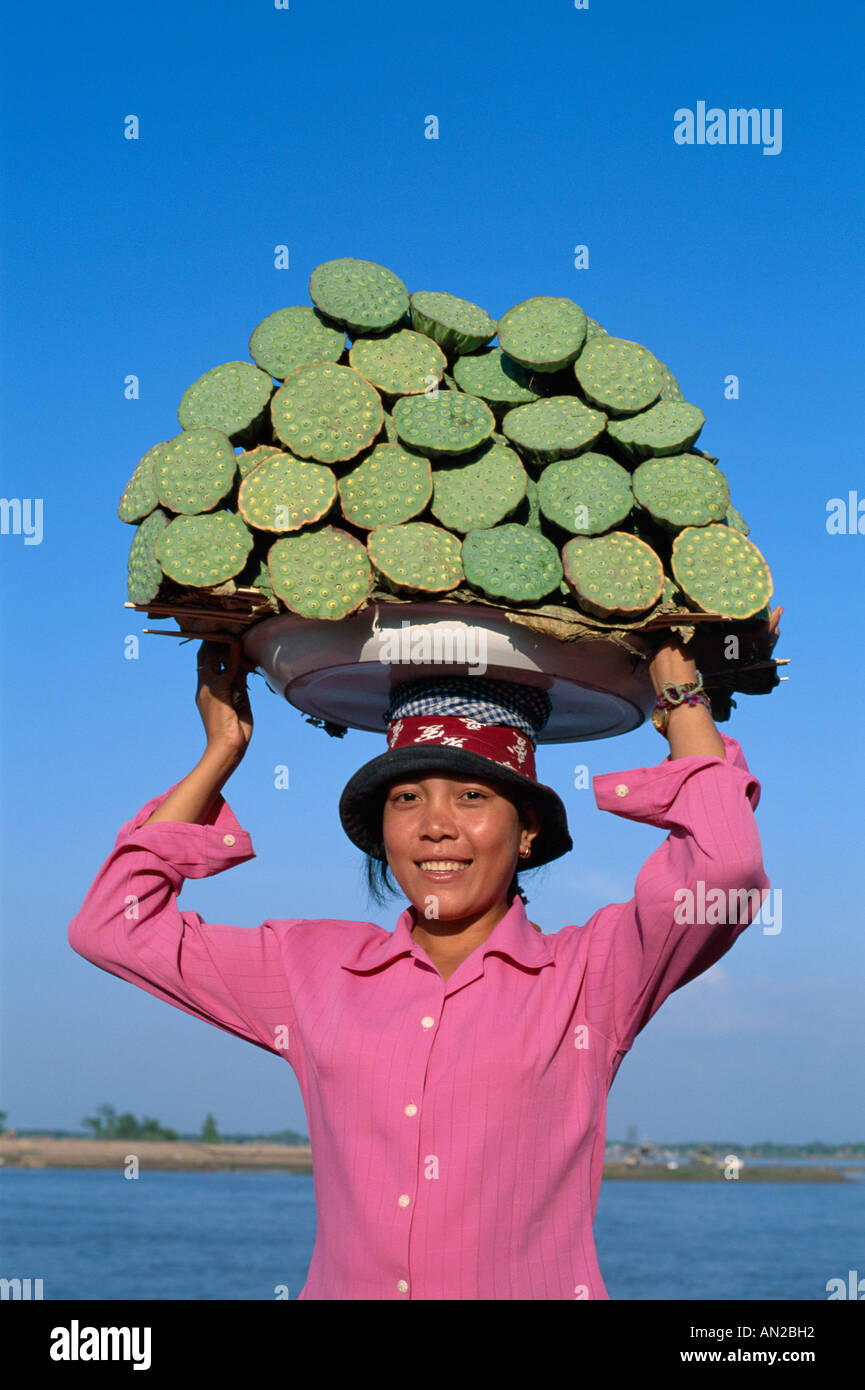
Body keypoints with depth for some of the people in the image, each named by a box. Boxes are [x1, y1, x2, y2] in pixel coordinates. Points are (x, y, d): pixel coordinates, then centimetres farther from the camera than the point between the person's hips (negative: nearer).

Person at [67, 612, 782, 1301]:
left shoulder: (589, 973, 5)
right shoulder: (313, 968, 12)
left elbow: (725, 865, -9)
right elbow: (113, 924, 14)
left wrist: (680, 696, 5)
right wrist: (223, 751, 16)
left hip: (536, 1285, -2)